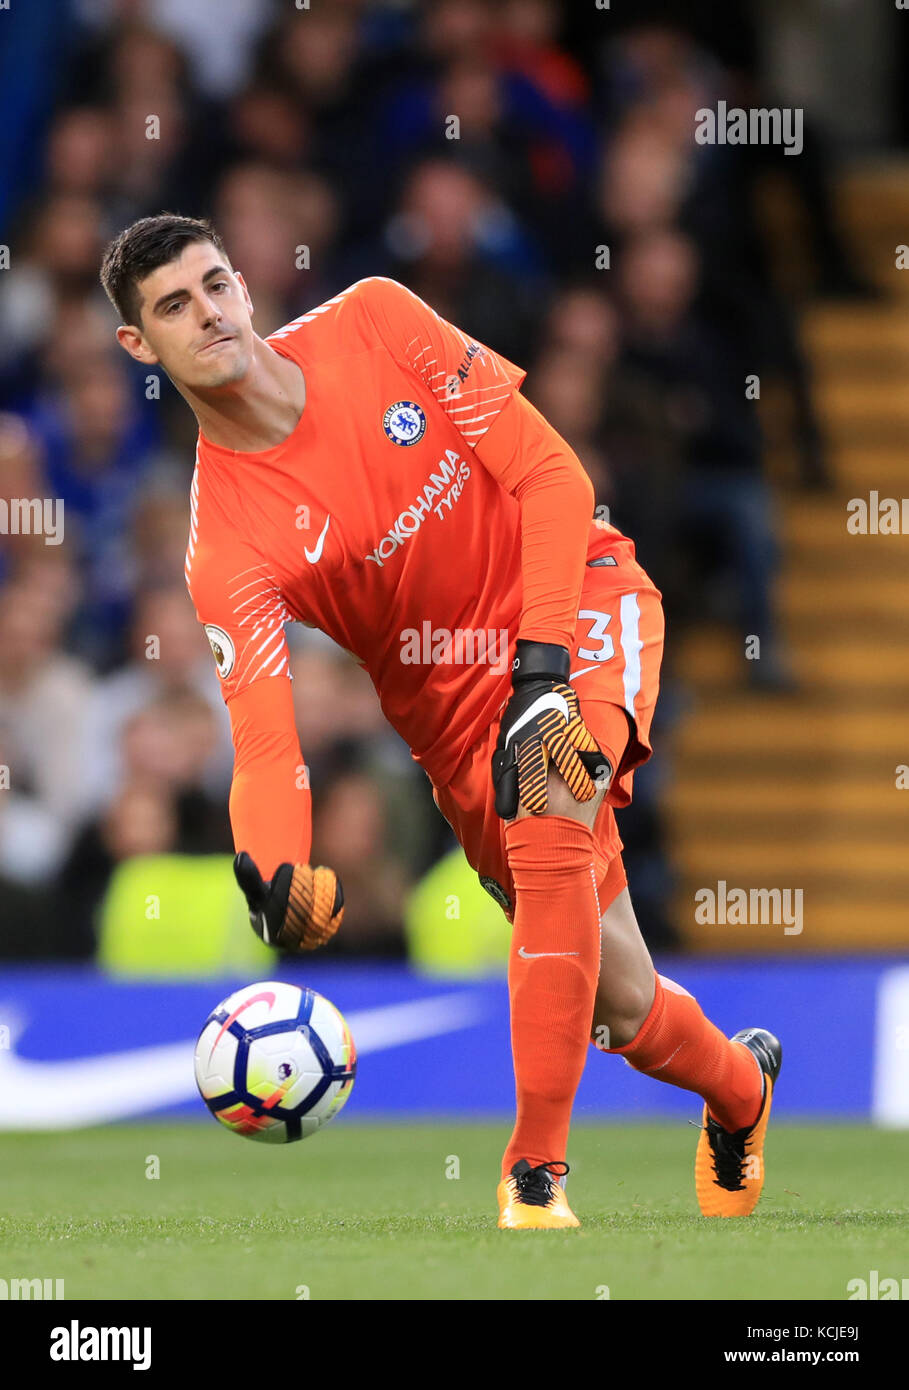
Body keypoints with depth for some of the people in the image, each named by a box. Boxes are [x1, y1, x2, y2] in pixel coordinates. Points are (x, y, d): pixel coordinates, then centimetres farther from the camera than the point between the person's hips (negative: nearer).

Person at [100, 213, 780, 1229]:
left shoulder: (373, 323, -11)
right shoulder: (224, 547, -16)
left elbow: (549, 473, -9)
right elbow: (263, 737, -25)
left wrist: (542, 655, -21)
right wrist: (276, 871, -46)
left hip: (579, 592, -1)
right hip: (455, 706, 1)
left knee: (549, 772, -33)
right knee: (620, 1002, -3)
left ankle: (537, 1171, -29)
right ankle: (738, 1083, 37)